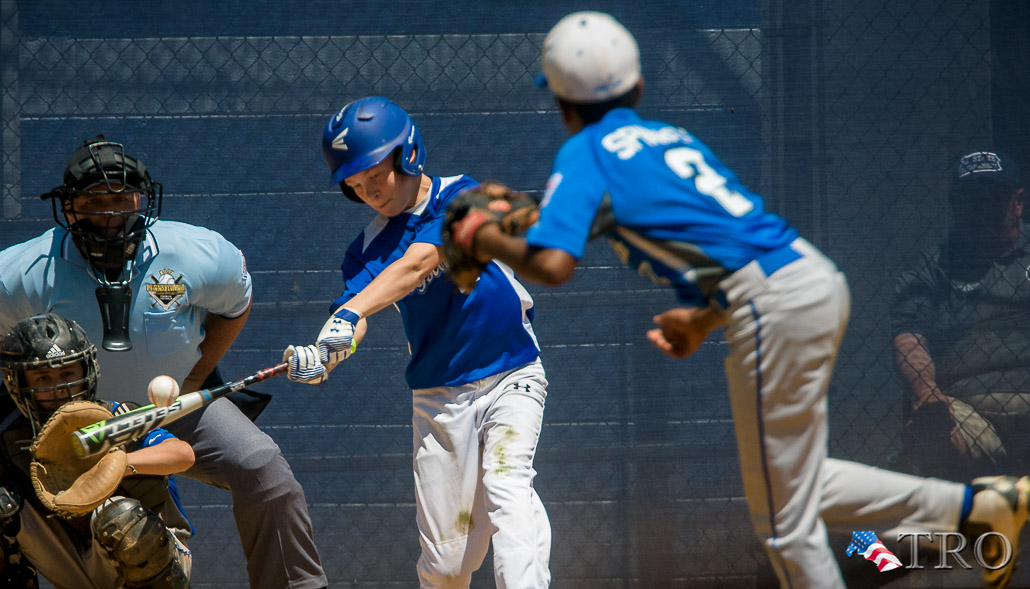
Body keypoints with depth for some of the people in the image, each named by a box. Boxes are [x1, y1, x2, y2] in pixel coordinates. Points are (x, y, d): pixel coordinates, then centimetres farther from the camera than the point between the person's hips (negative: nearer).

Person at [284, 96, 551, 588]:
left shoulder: (464, 198, -8)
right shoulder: (369, 246, 3)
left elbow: (418, 263, -24)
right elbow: (351, 315, -12)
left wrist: (351, 313, -37)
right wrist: (319, 358, -35)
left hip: (510, 380, -3)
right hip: (437, 396, 4)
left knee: (507, 491, -25)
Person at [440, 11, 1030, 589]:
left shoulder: (584, 153, 1)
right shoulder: (672, 137, 23)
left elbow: (553, 263, -13)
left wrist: (488, 240, 5)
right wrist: (705, 320, 37)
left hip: (775, 311, -8)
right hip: (819, 276, 8)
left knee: (786, 516, 3)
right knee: (796, 479, 22)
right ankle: (975, 504, 17)